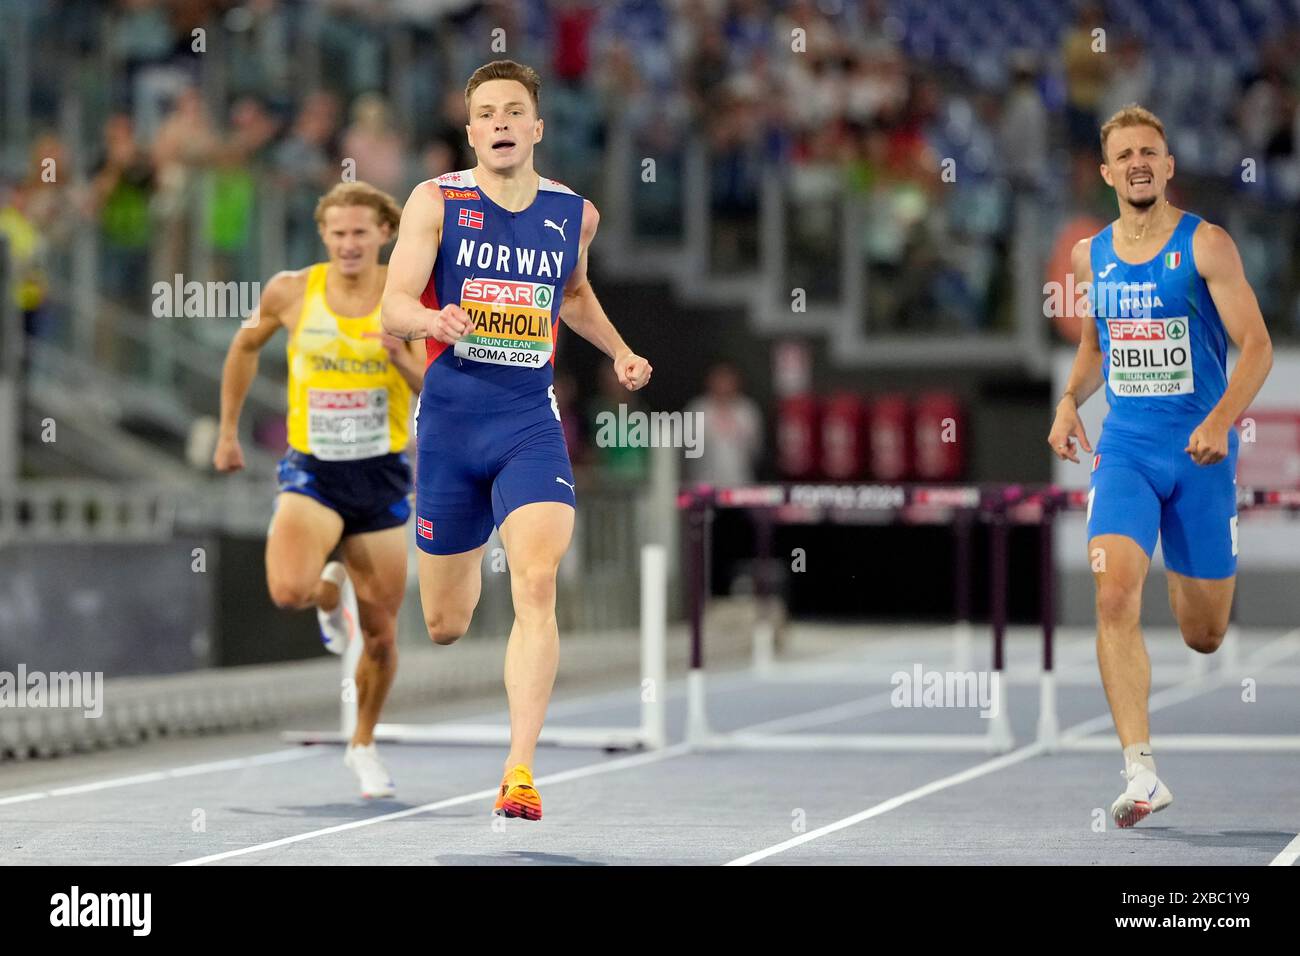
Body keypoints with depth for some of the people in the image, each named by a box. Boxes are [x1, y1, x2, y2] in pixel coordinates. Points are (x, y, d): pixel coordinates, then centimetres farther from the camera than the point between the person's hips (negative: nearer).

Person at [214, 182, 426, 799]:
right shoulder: (291, 292, -5)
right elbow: (245, 347, 14)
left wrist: (407, 364, -27)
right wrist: (228, 431, 16)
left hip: (382, 474, 1)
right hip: (312, 469, -1)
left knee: (381, 634, 6)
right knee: (288, 590, -28)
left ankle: (363, 746, 31)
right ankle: (331, 592, 10)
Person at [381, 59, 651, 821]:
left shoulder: (574, 213, 5)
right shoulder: (437, 202, -4)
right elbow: (392, 308, -10)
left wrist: (620, 352, 13)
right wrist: (432, 319, -32)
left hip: (530, 421, 1)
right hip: (450, 416, 0)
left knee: (537, 585, -22)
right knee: (445, 627, 10)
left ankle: (520, 770, -24)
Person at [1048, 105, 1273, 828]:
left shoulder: (1206, 245, -7)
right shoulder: (1092, 254, 8)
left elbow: (1257, 345, -11)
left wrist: (1222, 419, -26)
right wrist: (1071, 401, 3)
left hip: (1200, 451, -2)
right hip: (1124, 450, 2)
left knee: (1205, 635, 8)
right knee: (1116, 596, -21)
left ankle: (1193, 578, 48)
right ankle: (1142, 772, -21)